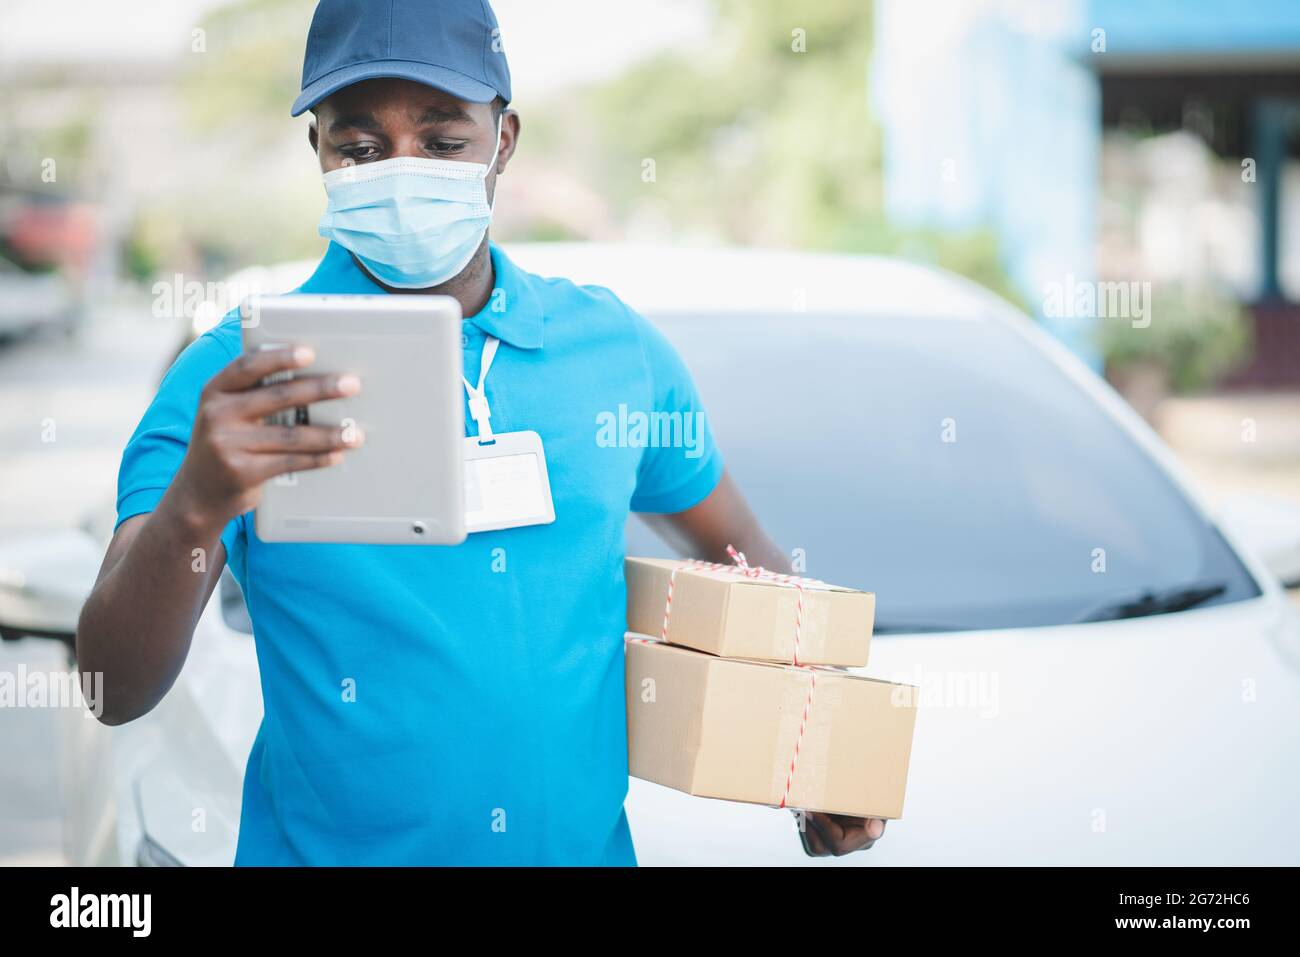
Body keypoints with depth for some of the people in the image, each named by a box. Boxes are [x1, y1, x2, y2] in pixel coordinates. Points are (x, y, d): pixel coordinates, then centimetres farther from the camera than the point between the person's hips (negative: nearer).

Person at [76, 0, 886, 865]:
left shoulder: (614, 348, 1)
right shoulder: (237, 375, -9)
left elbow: (742, 559, 17)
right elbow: (113, 691, -17)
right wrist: (195, 508, -35)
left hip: (586, 844, 4)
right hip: (325, 849, -3)